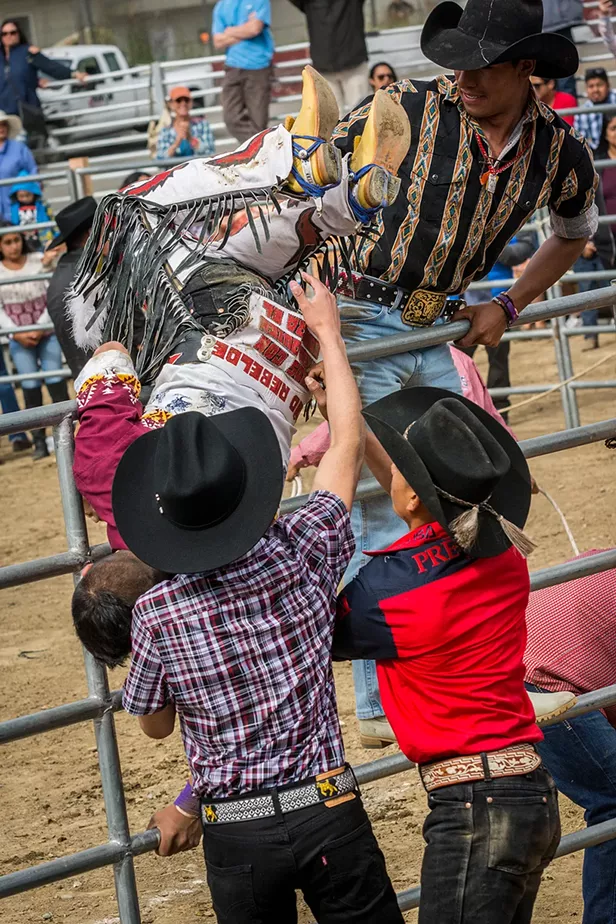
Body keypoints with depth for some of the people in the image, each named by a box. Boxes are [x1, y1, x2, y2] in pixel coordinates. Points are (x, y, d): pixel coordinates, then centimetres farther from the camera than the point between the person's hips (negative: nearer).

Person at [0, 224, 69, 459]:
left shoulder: (39, 261, -1)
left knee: (55, 381, -4)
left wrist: (40, 328, -12)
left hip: (47, 332, 0)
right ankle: (39, 441, 0)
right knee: (30, 386, -3)